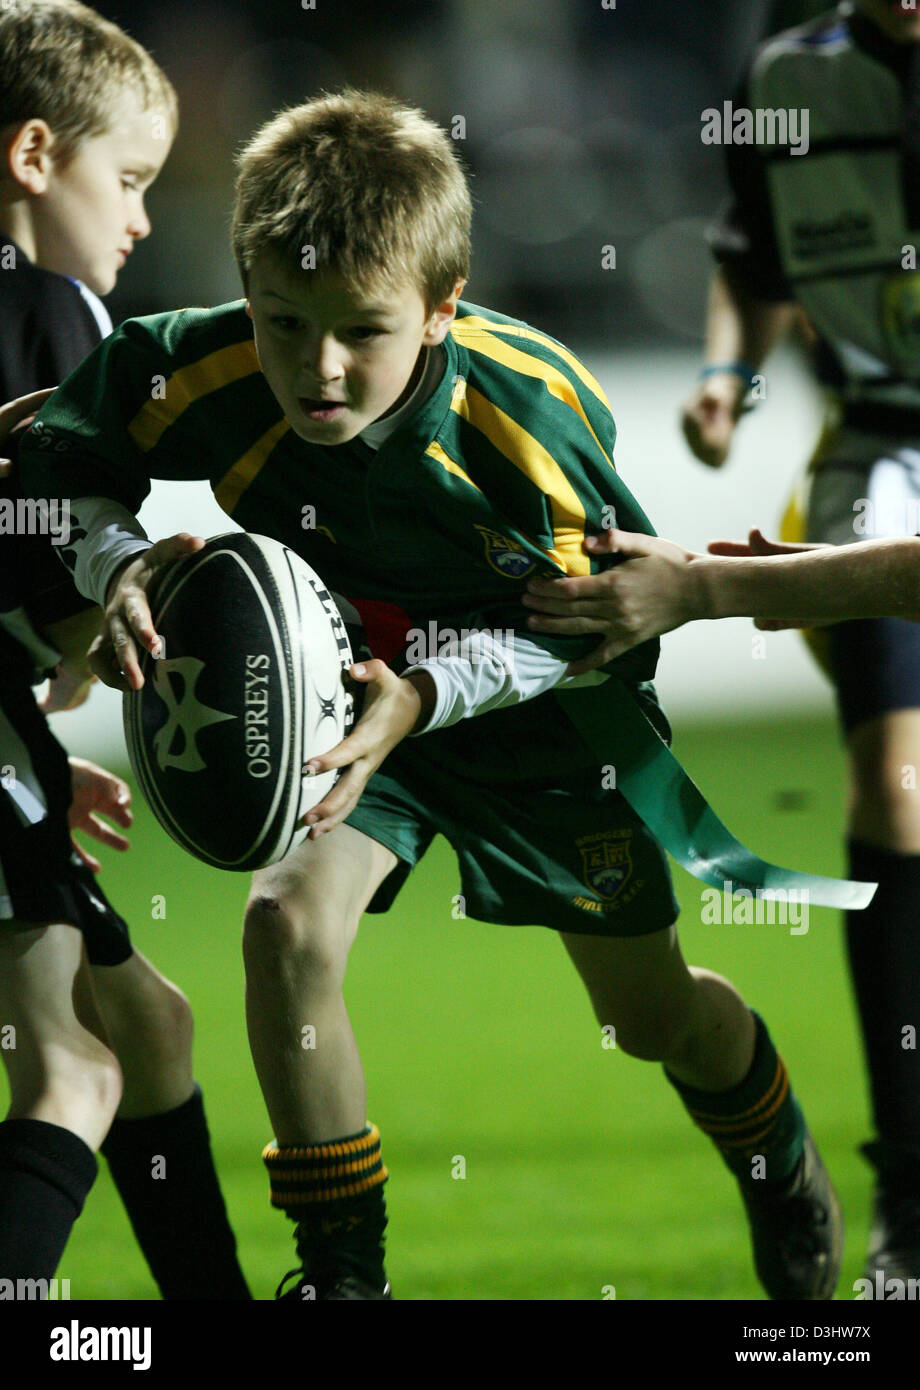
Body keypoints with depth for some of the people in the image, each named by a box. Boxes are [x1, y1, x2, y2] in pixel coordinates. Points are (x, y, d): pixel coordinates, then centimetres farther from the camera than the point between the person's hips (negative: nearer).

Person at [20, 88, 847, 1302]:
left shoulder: (535, 414, -34)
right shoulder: (203, 380, -29)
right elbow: (63, 470, -11)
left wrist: (426, 695, -39)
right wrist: (119, 571, -33)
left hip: (541, 713, -1)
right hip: (346, 700, 2)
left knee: (654, 1013, 13)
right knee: (289, 925, -25)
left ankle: (782, 1164, 50)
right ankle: (344, 1269, -9)